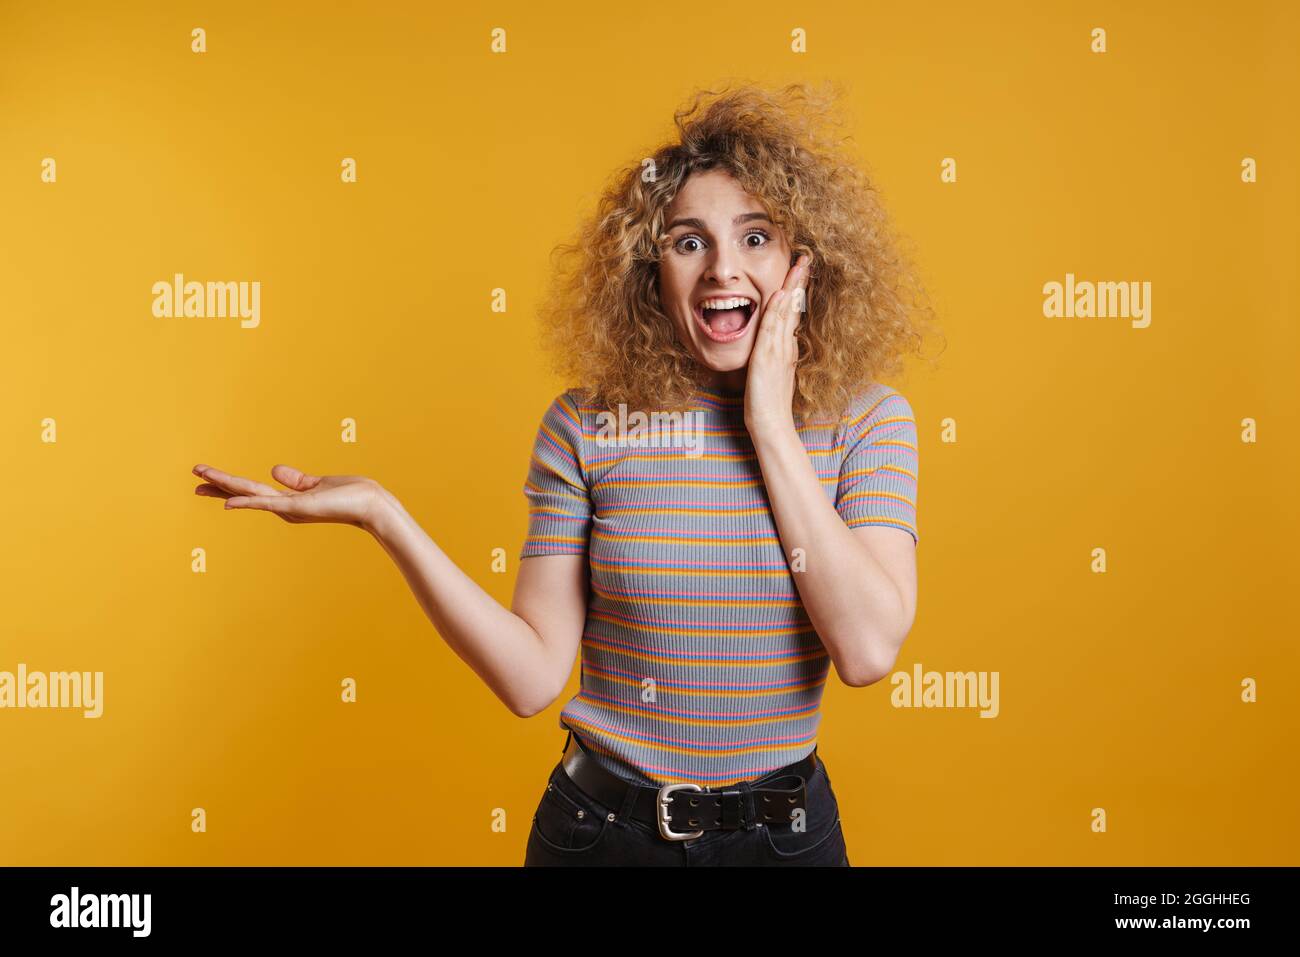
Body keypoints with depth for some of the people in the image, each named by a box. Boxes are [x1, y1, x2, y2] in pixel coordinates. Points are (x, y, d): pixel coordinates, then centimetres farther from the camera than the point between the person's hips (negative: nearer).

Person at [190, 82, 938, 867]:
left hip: (786, 829, 1)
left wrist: (770, 426, -19)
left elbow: (868, 650, -20)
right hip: (603, 827, 0)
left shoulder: (867, 420, -8)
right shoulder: (584, 425, -9)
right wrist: (384, 515, -20)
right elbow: (533, 676, -11)